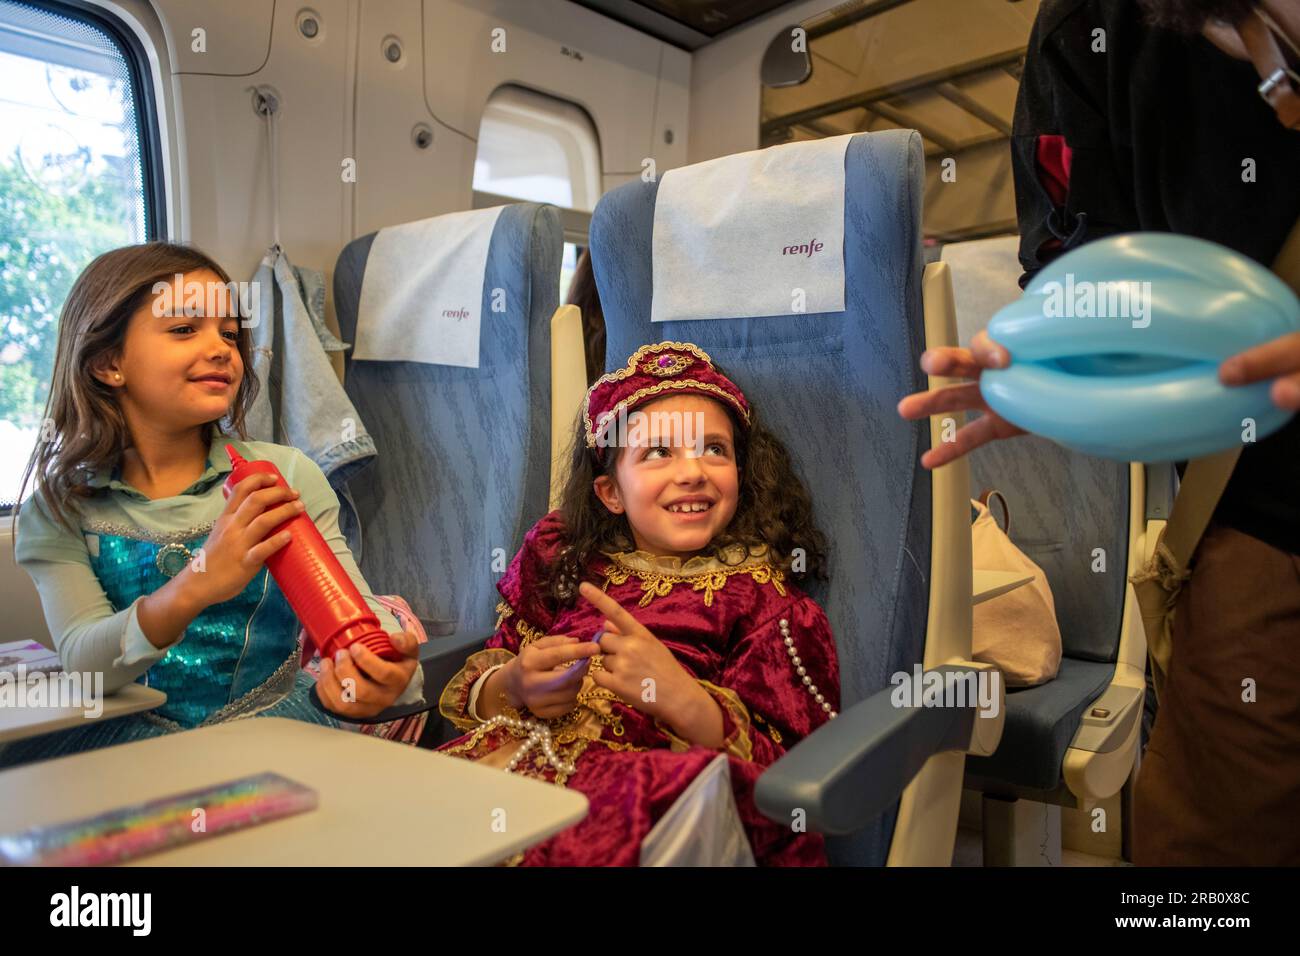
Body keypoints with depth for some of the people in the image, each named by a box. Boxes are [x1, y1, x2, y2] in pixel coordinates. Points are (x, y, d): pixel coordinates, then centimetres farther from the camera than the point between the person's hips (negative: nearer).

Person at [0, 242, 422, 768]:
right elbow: (80, 660, -10)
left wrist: (383, 664, -33)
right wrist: (191, 591, -31)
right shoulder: (60, 508, 2)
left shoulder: (287, 474, 0)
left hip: (273, 718, 0)